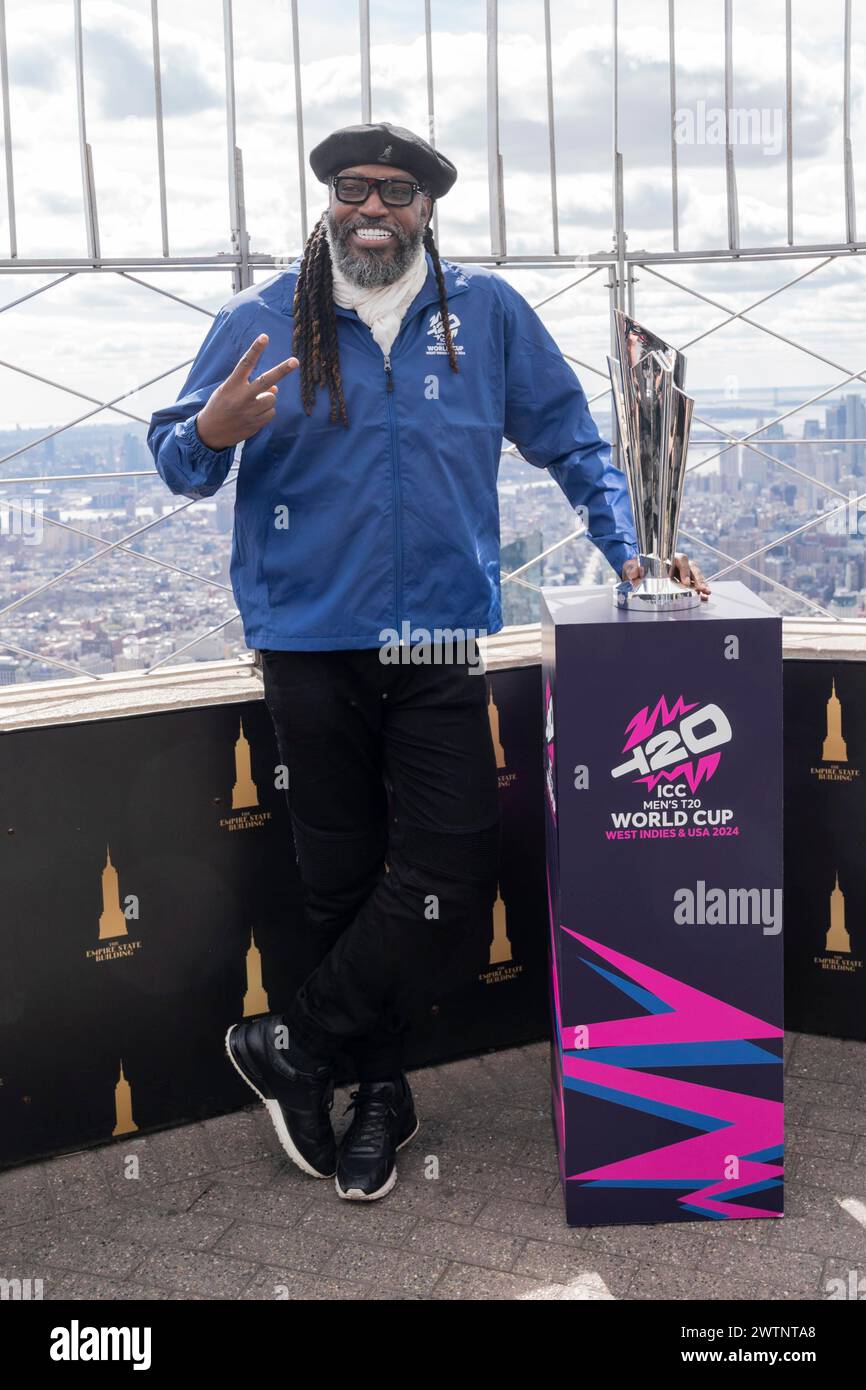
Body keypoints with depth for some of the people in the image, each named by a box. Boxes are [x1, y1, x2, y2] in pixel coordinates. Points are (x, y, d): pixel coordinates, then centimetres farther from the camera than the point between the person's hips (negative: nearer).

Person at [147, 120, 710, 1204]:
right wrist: (210, 434, -20)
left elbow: (569, 439, 14)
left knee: (451, 880, -6)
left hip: (440, 646, 1)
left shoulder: (487, 314, 7)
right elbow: (173, 457, 3)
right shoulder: (259, 323, 3)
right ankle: (380, 1092, 28)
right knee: (342, 884, 8)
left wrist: (628, 547, 4)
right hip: (311, 646, 0)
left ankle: (289, 1043, 14)